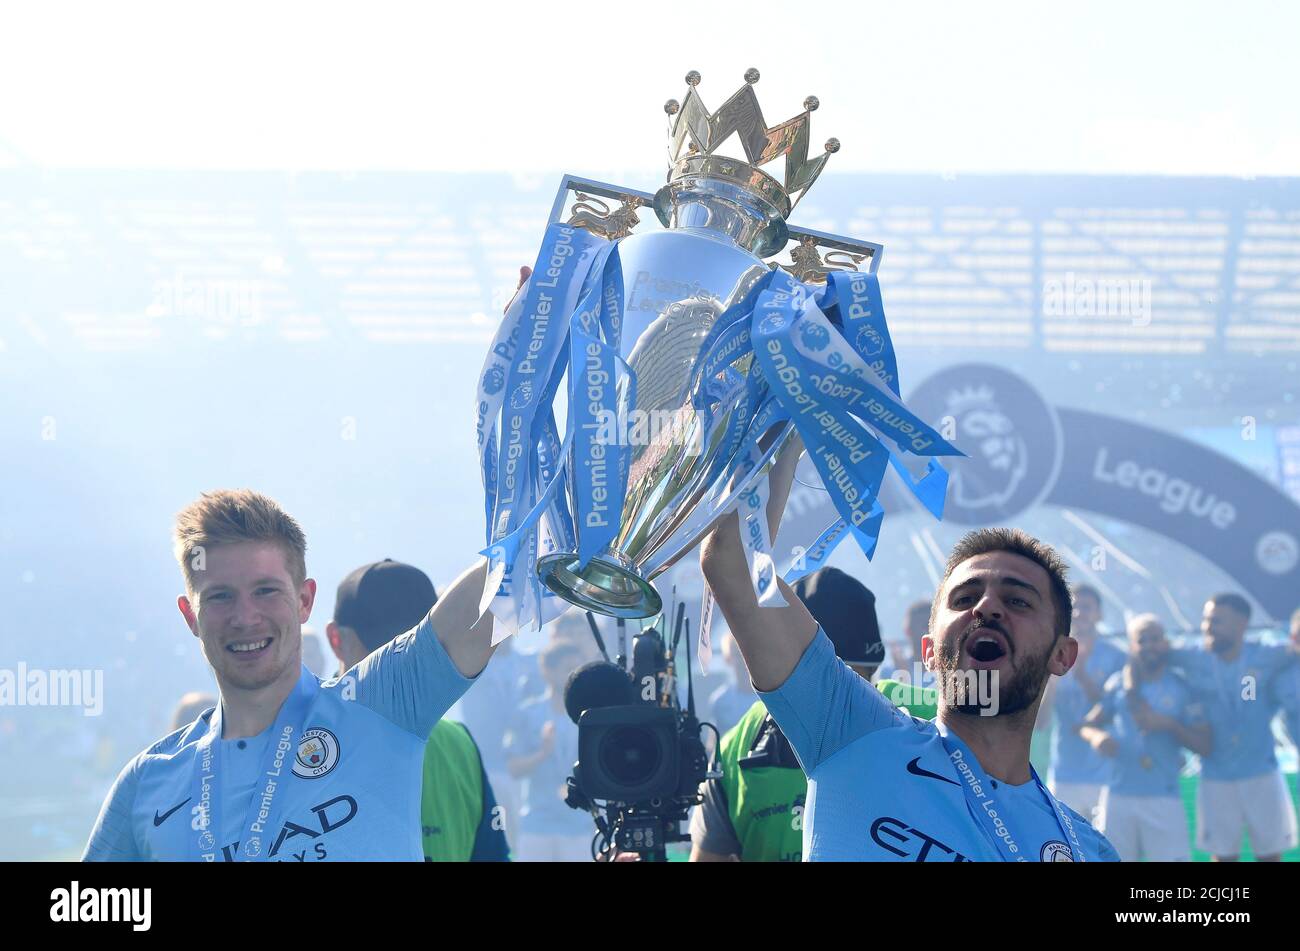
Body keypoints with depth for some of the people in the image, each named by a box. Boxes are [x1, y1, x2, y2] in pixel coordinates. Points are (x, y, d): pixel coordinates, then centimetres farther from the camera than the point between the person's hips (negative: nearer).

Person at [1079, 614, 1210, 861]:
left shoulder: (1182, 688, 4)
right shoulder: (1119, 683, 8)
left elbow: (1204, 746, 0)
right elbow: (1088, 724, 7)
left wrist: (1168, 725, -14)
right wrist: (1096, 736, -16)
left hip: (1164, 800, -2)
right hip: (1118, 797, 2)